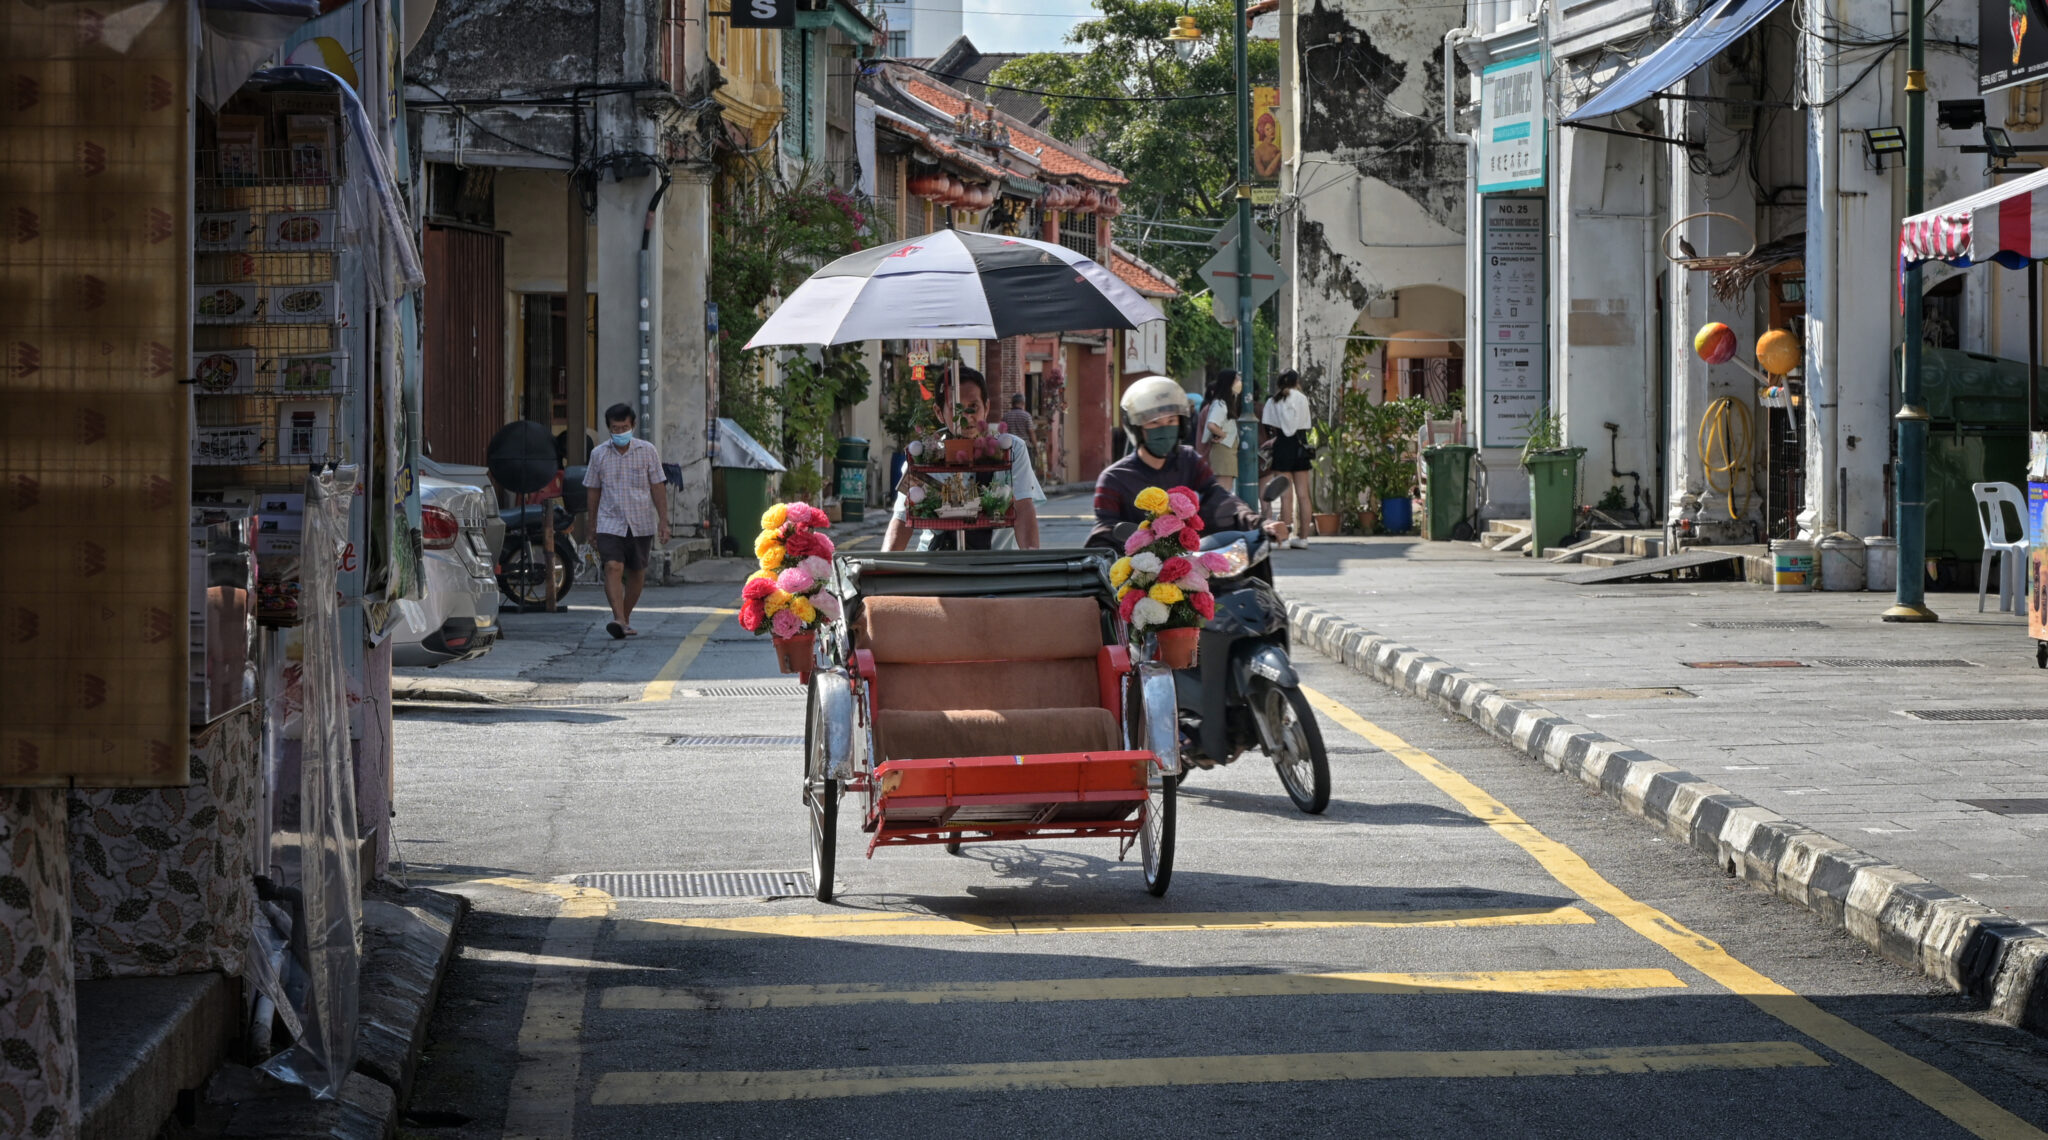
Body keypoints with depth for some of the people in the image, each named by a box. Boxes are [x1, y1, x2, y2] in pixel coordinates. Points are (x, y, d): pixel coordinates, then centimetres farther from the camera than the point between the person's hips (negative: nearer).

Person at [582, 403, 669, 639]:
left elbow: (658, 487, 2)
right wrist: (592, 527, 12)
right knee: (613, 568, -19)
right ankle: (619, 620, -29)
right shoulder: (599, 454, 3)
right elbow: (593, 491, 10)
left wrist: (663, 520, -4)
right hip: (610, 523, -1)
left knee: (636, 574, 8)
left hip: (641, 524, 1)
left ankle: (626, 617, 26)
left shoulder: (647, 451, 0)